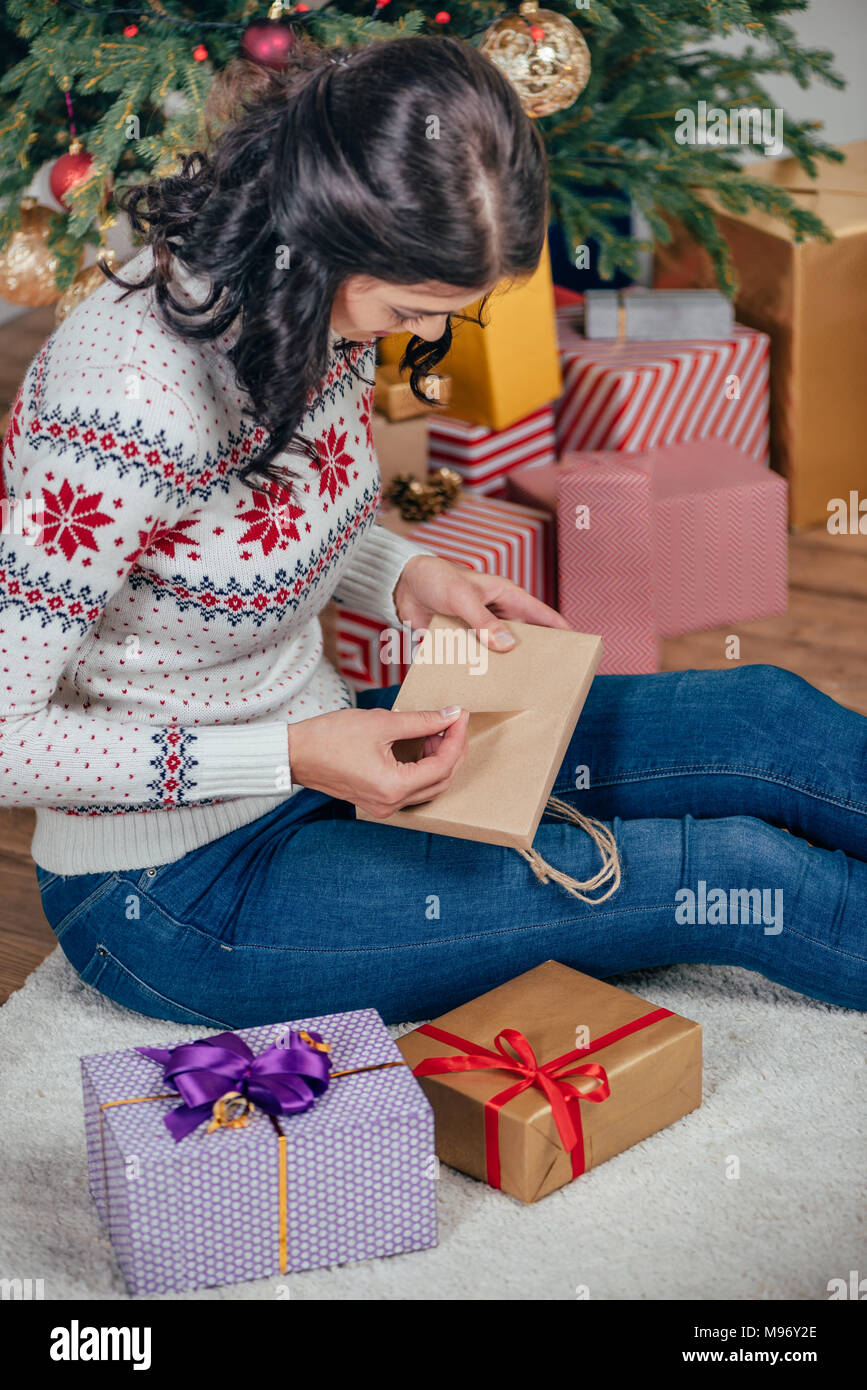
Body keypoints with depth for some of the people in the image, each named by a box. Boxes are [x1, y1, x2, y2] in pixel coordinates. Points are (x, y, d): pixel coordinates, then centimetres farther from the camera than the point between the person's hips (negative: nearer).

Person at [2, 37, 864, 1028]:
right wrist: (289, 758, -31)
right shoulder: (130, 412, -34)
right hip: (174, 893, -8)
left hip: (304, 745, 8)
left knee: (765, 720, -1)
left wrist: (406, 577, -7)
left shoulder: (325, 301, -8)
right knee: (729, 876, -15)